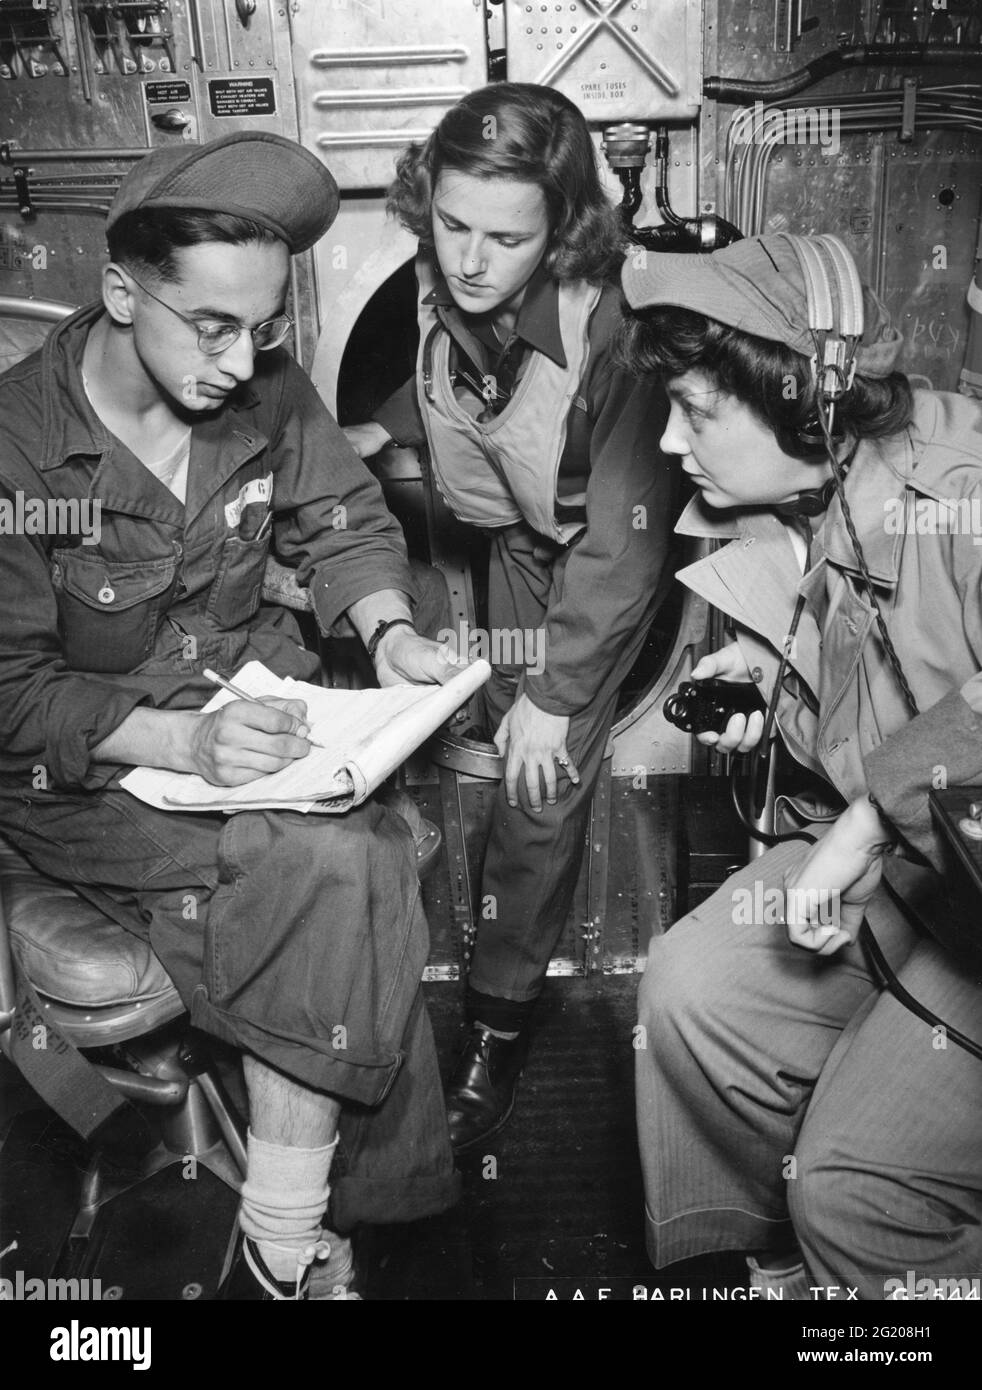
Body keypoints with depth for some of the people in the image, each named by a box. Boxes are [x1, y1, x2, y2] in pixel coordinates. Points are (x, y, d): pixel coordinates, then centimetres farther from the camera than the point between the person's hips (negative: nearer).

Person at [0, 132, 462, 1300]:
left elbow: (341, 519, 9)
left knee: (348, 880, -24)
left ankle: (281, 1246, -8)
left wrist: (390, 631, -11)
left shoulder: (265, 388, -4)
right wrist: (182, 742, -30)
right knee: (335, 870, -26)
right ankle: (291, 1244, -9)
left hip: (254, 691, 5)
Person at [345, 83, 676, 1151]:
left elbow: (621, 545, -28)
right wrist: (379, 432, -3)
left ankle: (501, 1013, 10)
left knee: (545, 775, -10)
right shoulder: (439, 284, -16)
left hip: (602, 559, -5)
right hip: (512, 534, 5)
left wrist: (554, 693, -24)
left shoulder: (607, 329, -32)